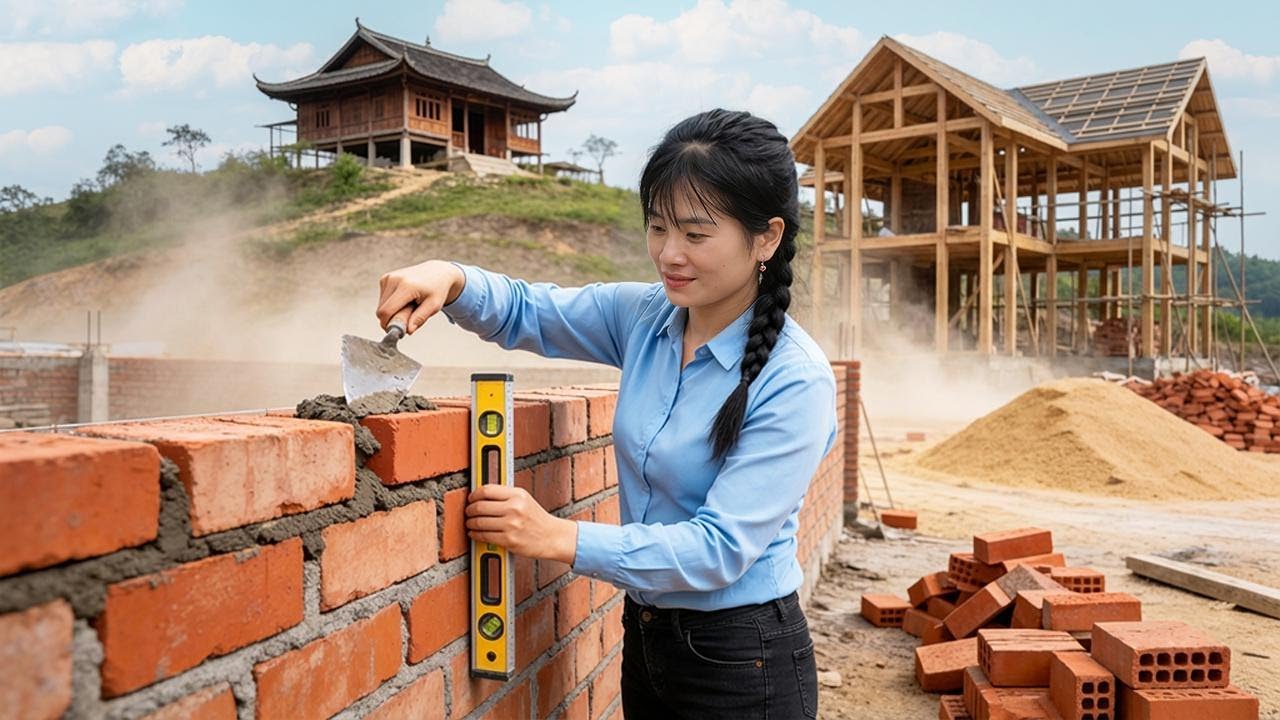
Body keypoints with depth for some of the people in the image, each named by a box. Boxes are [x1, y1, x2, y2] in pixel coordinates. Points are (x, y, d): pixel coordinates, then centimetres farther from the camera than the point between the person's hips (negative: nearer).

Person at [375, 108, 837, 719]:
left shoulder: (796, 381, -21)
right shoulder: (644, 316, -4)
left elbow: (721, 547, -24)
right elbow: (524, 312, 5)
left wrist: (559, 538, -27)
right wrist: (450, 279, -16)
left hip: (743, 665, -5)